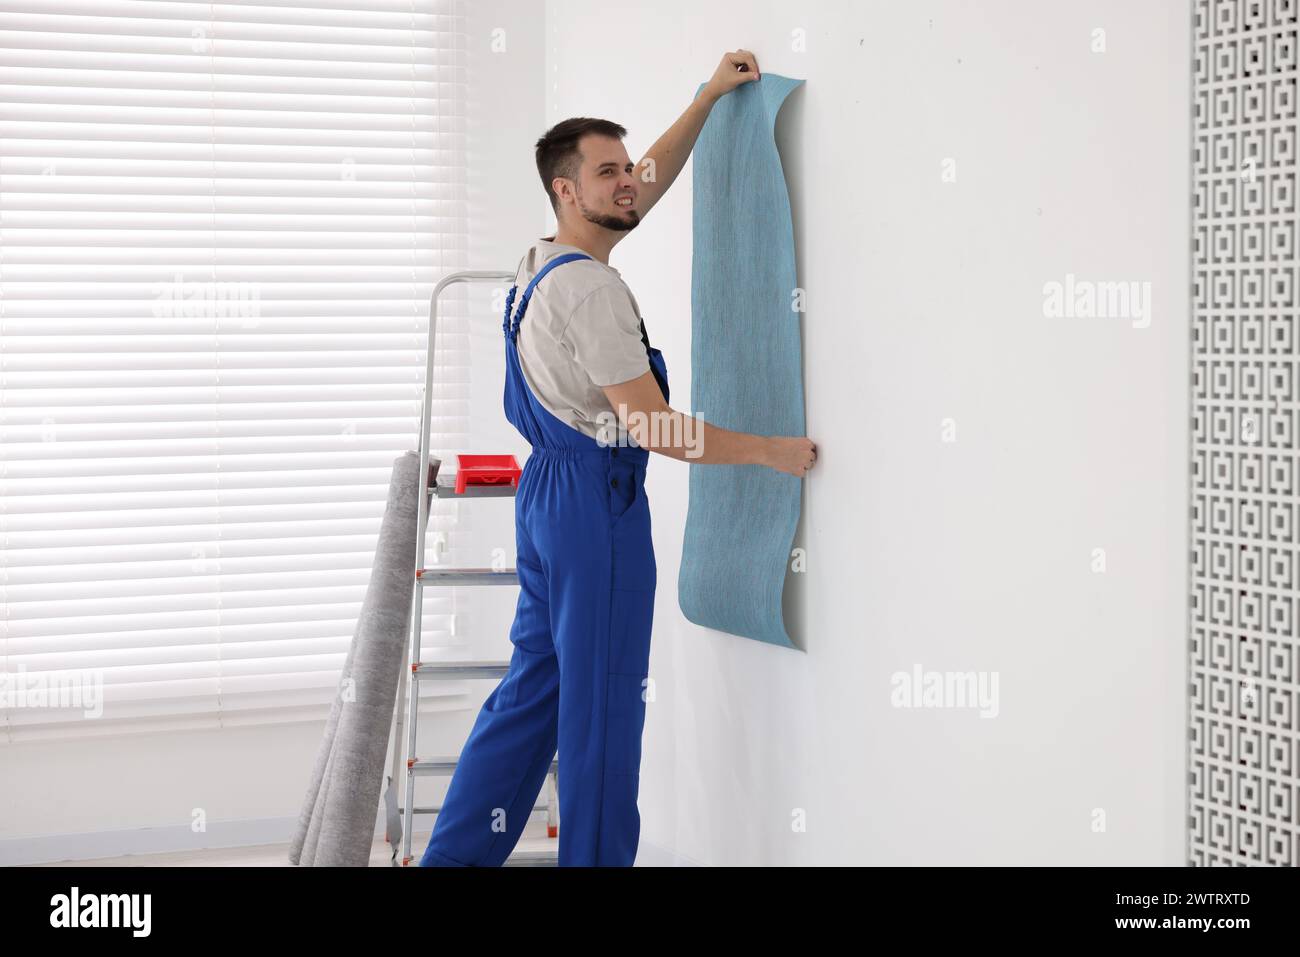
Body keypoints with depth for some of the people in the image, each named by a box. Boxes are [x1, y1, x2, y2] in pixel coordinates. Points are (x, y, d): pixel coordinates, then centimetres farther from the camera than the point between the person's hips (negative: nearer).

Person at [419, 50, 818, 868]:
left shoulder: (550, 262, 11)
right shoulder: (590, 288, -18)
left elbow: (654, 181, 25)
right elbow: (653, 427, -20)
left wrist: (710, 96, 23)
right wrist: (770, 451, -13)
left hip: (553, 491, 10)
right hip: (597, 500, -10)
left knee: (535, 686, 13)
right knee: (604, 701, -2)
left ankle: (457, 853, 16)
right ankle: (596, 858, 5)